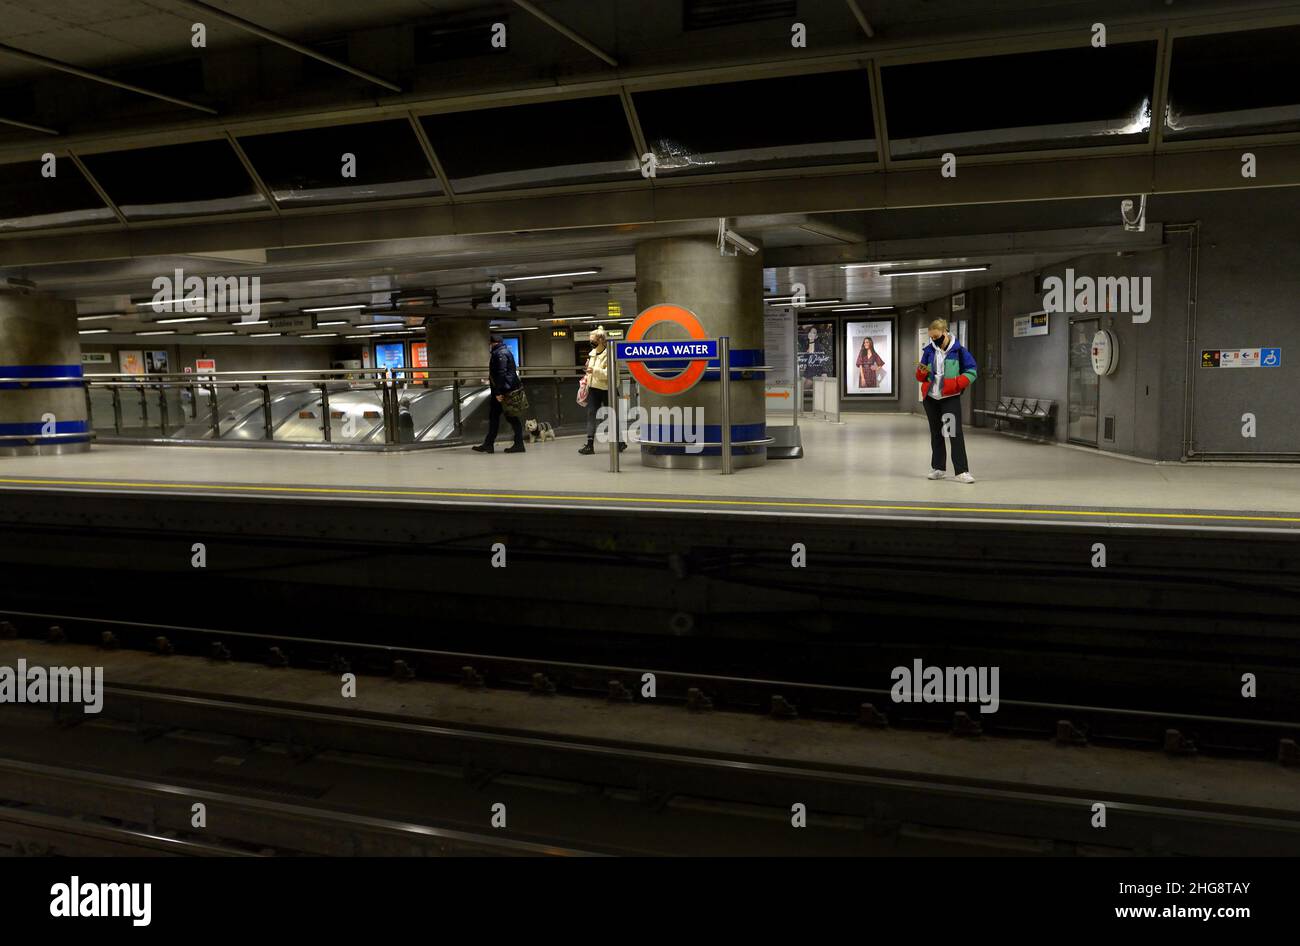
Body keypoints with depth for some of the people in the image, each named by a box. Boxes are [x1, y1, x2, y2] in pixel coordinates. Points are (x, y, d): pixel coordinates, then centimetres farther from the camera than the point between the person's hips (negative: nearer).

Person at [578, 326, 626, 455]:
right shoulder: (592, 353, 11)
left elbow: (610, 373, -23)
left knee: (611, 416, 5)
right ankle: (590, 444, -4)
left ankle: (620, 442, 19)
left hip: (606, 389, -7)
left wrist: (595, 371, -31)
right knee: (591, 415, -2)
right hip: (593, 388, 7)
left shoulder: (609, 354, -14)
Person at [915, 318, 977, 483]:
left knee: (955, 433, -9)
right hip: (931, 397, 4)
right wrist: (922, 372, -11)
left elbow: (971, 371, -3)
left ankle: (962, 471, -10)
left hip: (950, 397, -4)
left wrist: (957, 383, -17)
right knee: (936, 434, 12)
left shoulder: (958, 350, -5)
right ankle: (938, 468, 21)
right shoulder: (929, 350, 6)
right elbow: (921, 377, 13)